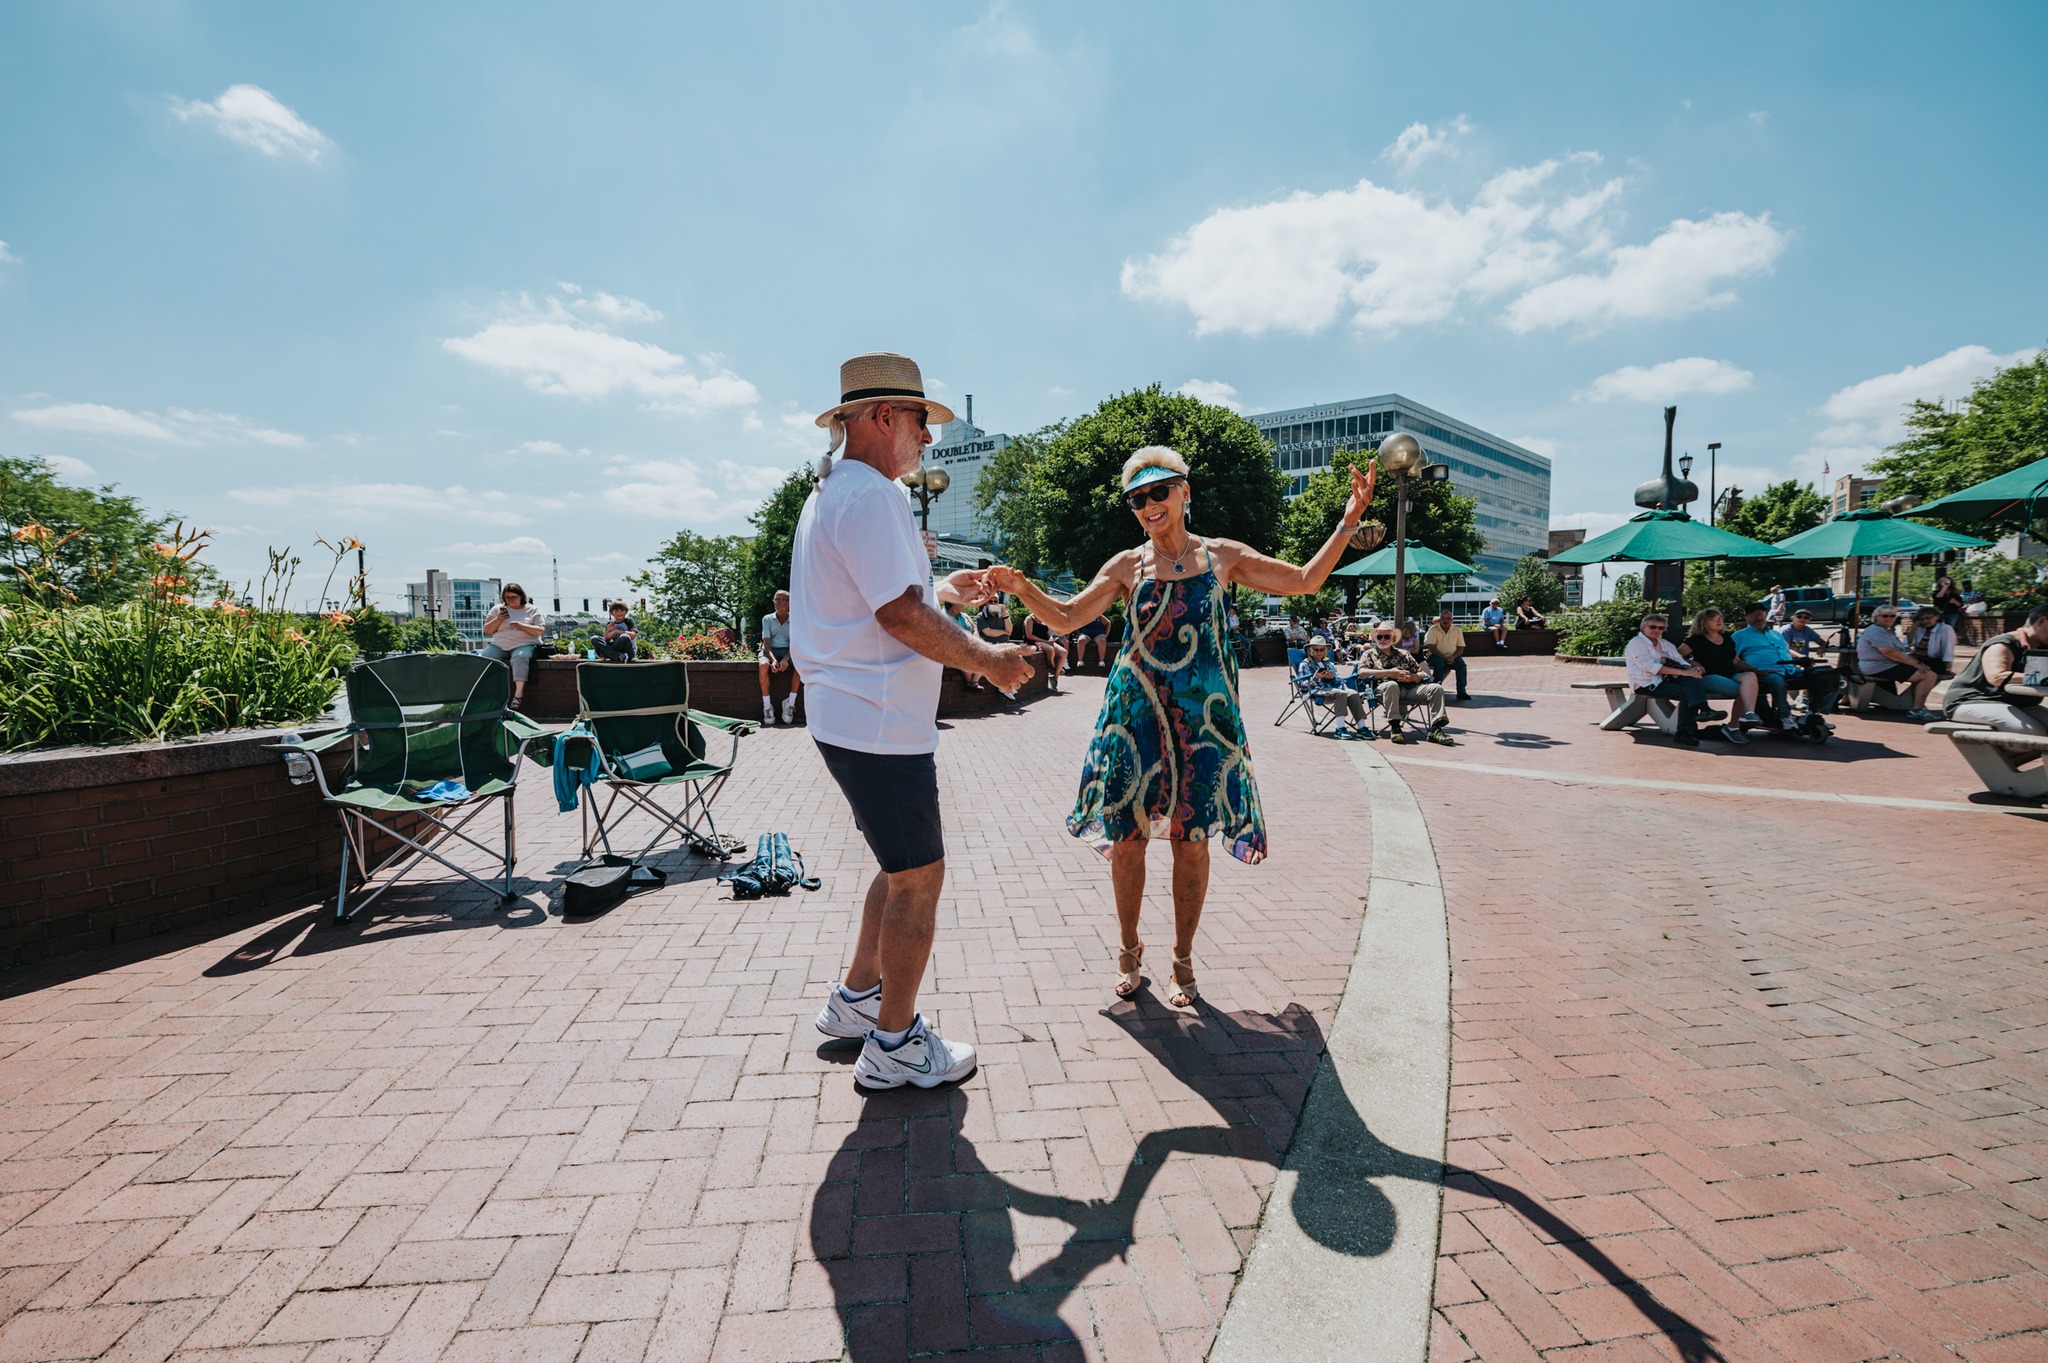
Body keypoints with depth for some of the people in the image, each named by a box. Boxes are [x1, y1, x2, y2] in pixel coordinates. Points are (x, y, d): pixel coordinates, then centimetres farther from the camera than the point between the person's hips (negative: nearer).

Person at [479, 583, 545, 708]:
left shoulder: (532, 610, 9)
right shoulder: (497, 609, 16)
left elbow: (541, 630, -2)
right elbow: (487, 631, 12)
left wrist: (522, 626, -15)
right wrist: (498, 619, -4)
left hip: (524, 645, -4)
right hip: (499, 645, 4)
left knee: (520, 657, -37)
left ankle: (518, 694, -42)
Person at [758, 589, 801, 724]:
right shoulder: (767, 619, 4)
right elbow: (767, 642, -6)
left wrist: (786, 659, -24)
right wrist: (773, 659, -26)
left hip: (788, 651, 1)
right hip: (770, 651, -1)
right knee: (764, 665, -36)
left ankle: (790, 703, -26)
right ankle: (767, 706, -31)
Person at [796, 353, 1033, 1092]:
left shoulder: (834, 492, 18)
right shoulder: (870, 495, -17)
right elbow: (900, 615, -23)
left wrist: (945, 589, 22)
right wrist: (988, 660, -13)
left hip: (851, 717, 11)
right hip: (878, 723, -11)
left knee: (905, 866, 21)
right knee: (918, 878, 1)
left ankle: (856, 999, 34)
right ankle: (894, 1045, 15)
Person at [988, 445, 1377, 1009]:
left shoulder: (1223, 556, 8)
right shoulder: (1128, 565, 7)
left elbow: (1305, 581, 10)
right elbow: (1066, 617, 6)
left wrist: (1347, 522, 1)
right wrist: (1022, 588, -10)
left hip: (1201, 710, 0)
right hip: (1136, 709, 0)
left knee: (1191, 838, 4)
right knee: (1127, 833, 2)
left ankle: (1183, 960, 21)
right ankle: (1129, 950, 23)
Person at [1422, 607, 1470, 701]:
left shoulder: (1457, 630, 7)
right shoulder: (1433, 629, -4)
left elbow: (1460, 648, 4)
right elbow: (1431, 647, -12)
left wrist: (1453, 657, -18)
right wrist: (1444, 657, -23)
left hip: (1452, 656, 3)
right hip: (1435, 655, -3)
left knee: (1461, 663, -26)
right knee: (1439, 663, -35)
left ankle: (1461, 692, -20)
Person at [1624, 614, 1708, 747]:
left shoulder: (1665, 643, 22)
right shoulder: (1636, 643, -3)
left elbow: (1680, 661, 9)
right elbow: (1650, 667, -17)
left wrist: (1690, 669, -16)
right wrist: (1683, 672, -23)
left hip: (1666, 679, 7)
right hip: (1647, 684, -7)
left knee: (1692, 679, -23)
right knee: (1686, 693, -25)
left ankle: (1703, 709, -35)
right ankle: (1684, 732, -27)